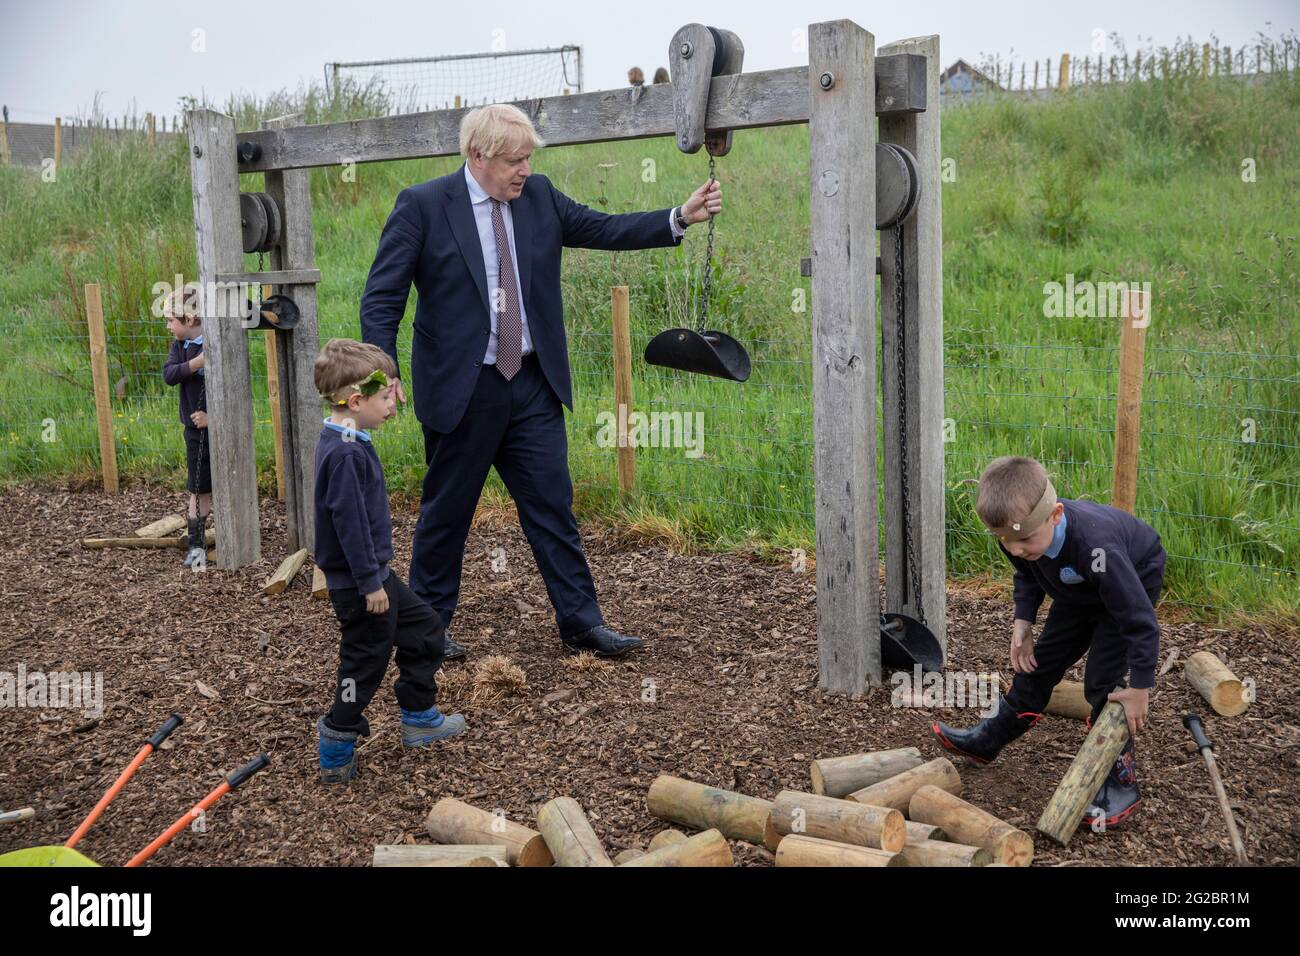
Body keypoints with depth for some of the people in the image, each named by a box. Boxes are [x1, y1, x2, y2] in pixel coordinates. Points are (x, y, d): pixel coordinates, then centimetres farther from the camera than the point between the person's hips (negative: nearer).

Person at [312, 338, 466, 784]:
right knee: (365, 660, 1)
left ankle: (419, 716, 32)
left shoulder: (345, 443, 9)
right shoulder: (346, 453, -24)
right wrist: (370, 583, -21)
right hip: (358, 581, -10)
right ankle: (336, 754, 15)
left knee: (426, 629, 20)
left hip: (373, 573, 10)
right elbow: (348, 522, -25)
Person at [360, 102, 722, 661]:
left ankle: (581, 622, 13)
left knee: (553, 504, 5)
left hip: (532, 384, 4)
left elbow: (604, 229, 7)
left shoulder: (539, 197, 5)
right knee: (446, 511, 9)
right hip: (461, 388, -4)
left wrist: (681, 217, -5)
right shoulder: (422, 206, -8)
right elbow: (382, 297, -10)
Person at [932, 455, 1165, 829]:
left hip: (1134, 584, -6)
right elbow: (1028, 577, -1)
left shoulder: (1093, 545, -47)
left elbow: (1139, 619, -39)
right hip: (1081, 591, 7)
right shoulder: (1017, 532, -27)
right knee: (1039, 662, 11)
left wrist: (1140, 689, -34)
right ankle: (987, 740, 26)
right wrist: (1022, 623, -14)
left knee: (1103, 681, -15)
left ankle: (1121, 783, -2)